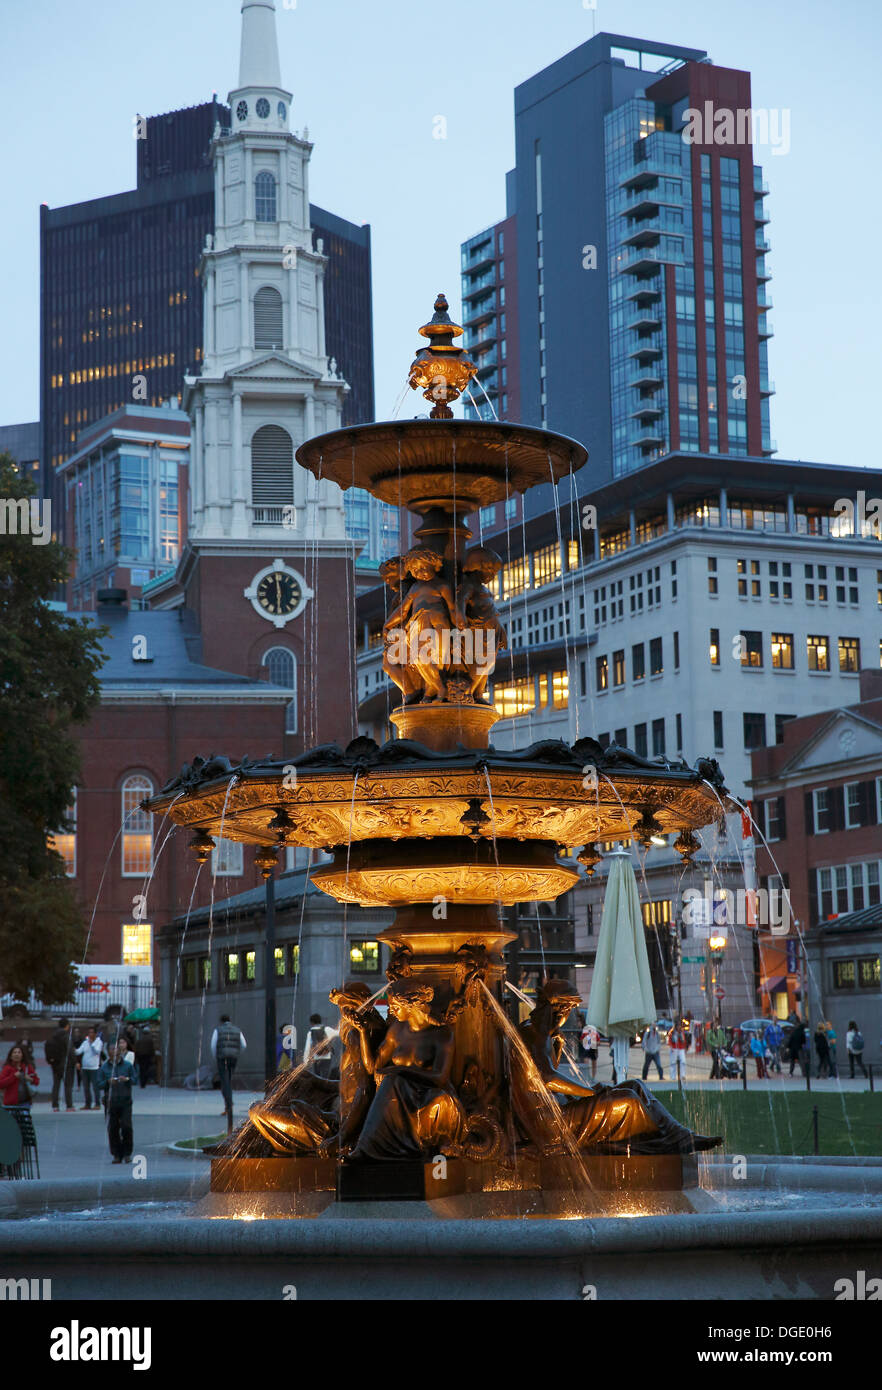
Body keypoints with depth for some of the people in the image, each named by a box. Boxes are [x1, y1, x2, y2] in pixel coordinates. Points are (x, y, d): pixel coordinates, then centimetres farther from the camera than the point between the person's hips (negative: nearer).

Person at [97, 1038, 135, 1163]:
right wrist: (108, 1082, -15)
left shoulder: (127, 1065, 7)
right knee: (112, 1129, 0)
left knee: (126, 1126, -8)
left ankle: (127, 1153, 4)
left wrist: (127, 1079, -11)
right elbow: (99, 1084, 4)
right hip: (111, 1102, 1)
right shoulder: (104, 1067, 6)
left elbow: (134, 1079, 9)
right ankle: (116, 1154, 9)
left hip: (125, 1101, -1)